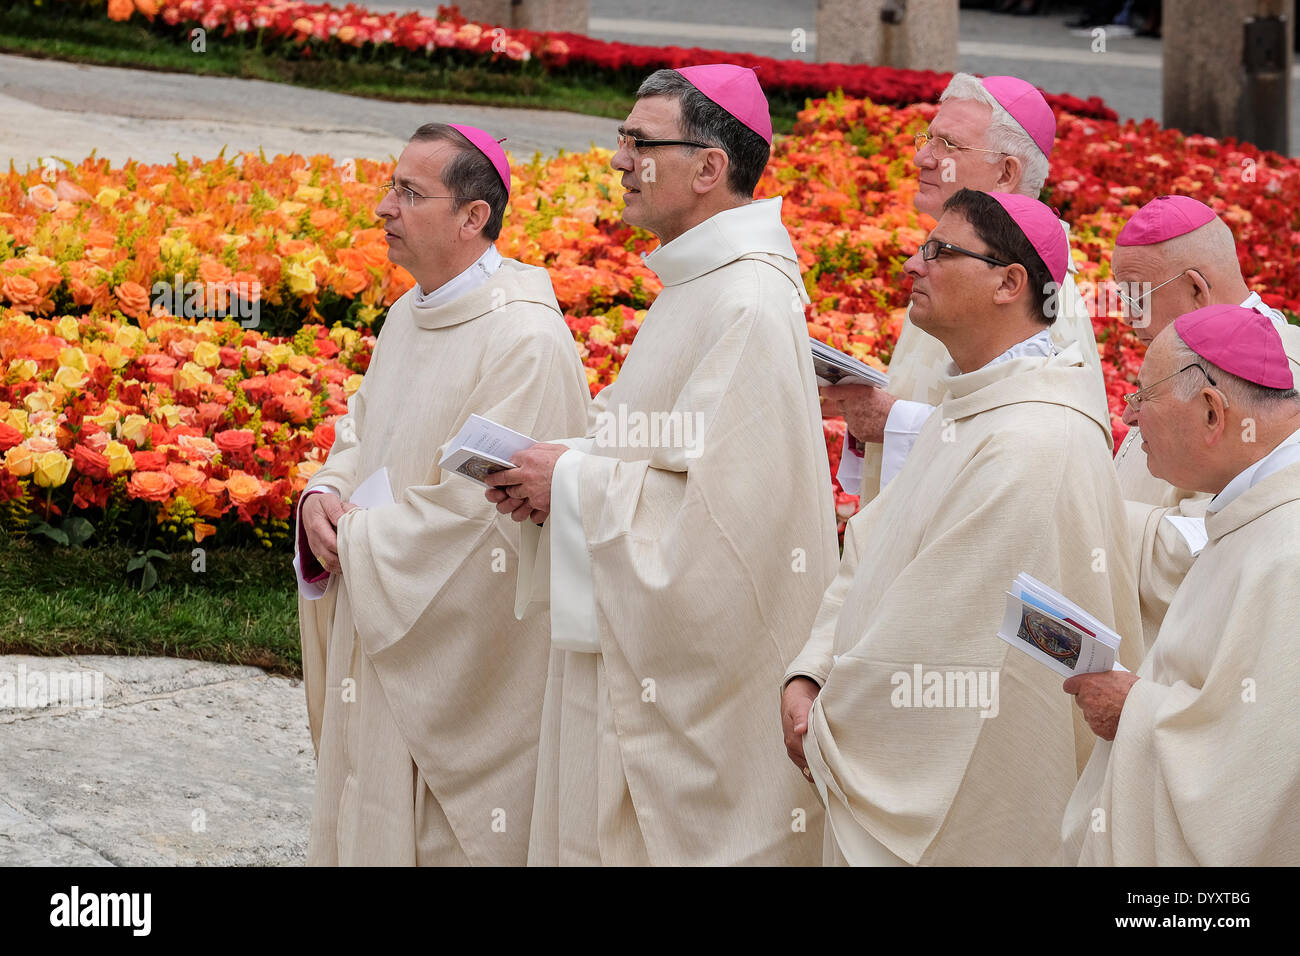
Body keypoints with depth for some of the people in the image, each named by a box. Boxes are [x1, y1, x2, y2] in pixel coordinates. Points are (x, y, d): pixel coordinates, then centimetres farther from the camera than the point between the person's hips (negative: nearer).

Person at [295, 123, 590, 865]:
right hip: (386, 639, 9)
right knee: (375, 821, 15)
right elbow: (363, 433, 19)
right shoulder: (410, 316, 9)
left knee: (451, 836, 1)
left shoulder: (525, 342, -21)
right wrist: (325, 496, -4)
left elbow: (482, 514, -25)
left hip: (467, 658, -9)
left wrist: (356, 541, -14)